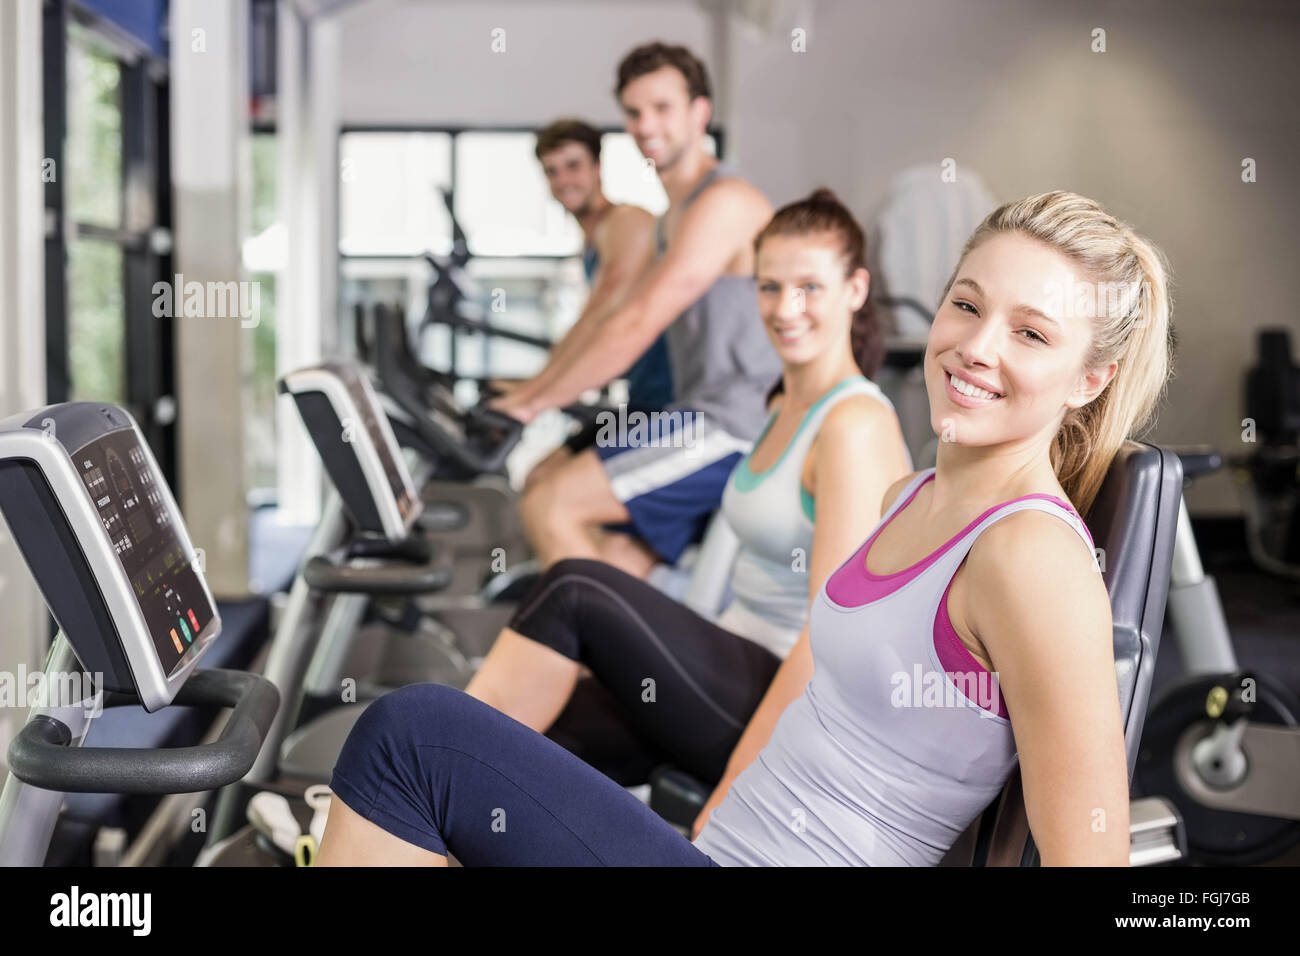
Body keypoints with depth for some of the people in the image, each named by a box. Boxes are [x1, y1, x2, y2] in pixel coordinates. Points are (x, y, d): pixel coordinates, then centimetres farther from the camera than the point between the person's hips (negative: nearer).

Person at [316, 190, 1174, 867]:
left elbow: (1089, 853, -18)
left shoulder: (1034, 551, -17)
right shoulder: (915, 499, 11)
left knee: (413, 732, -13)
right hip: (720, 849, 8)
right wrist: (704, 829, 14)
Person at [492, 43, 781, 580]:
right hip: (704, 421, 10)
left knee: (548, 505, -15)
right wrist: (532, 388, 17)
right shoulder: (677, 215, 21)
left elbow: (634, 328, -17)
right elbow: (616, 317, 24)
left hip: (731, 429, -10)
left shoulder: (725, 203, -13)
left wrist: (533, 403, -11)